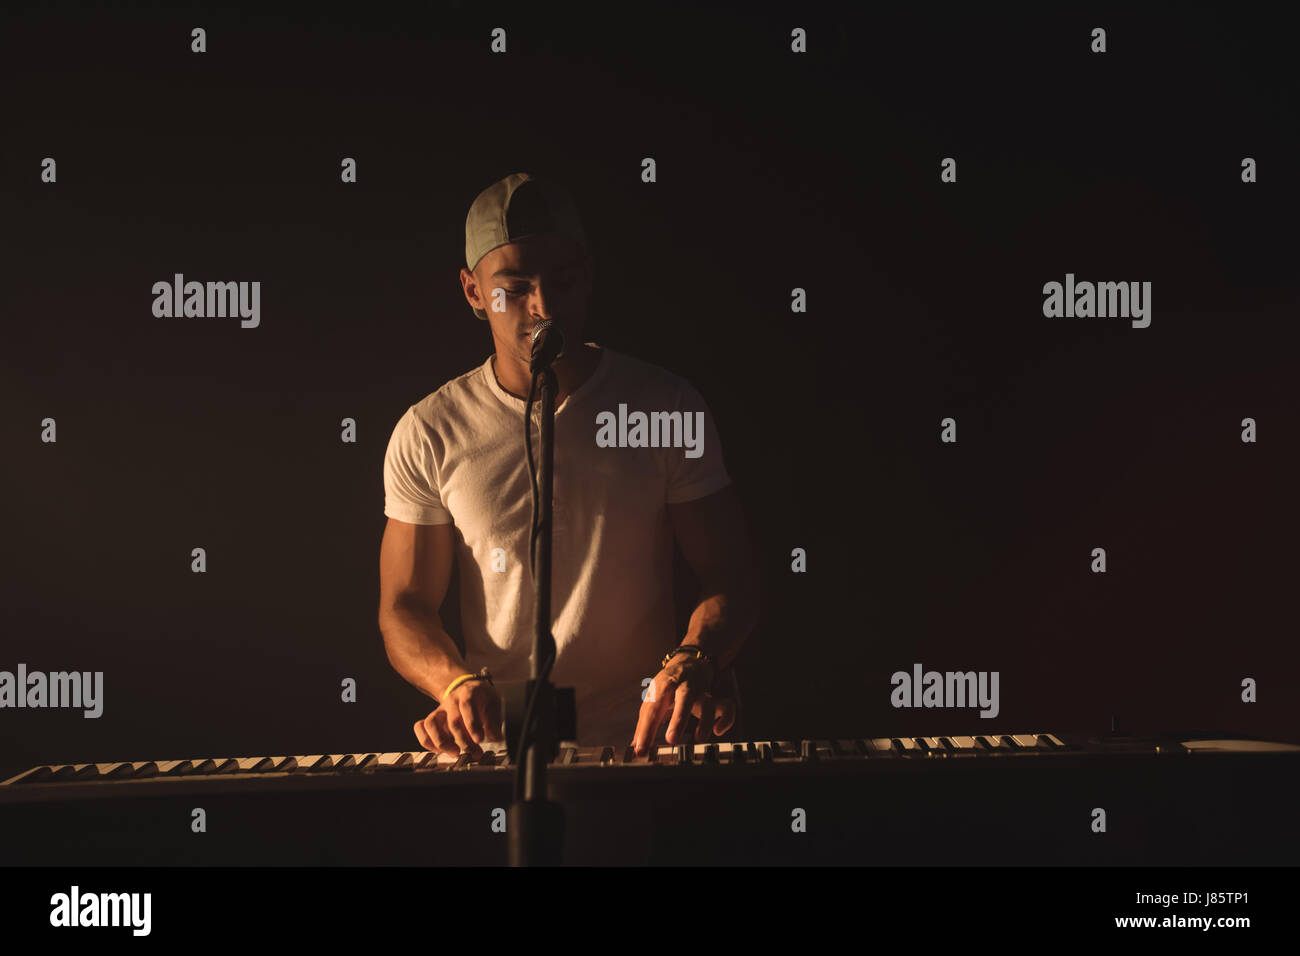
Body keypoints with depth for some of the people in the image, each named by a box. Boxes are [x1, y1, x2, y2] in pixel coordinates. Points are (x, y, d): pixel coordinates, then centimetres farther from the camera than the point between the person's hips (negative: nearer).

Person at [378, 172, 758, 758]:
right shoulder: (429, 435, 5)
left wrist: (693, 660, -16)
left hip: (642, 739, -1)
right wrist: (457, 683, -14)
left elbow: (730, 579, 6)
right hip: (500, 747, 1)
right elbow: (404, 608, 8)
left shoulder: (666, 407, 4)